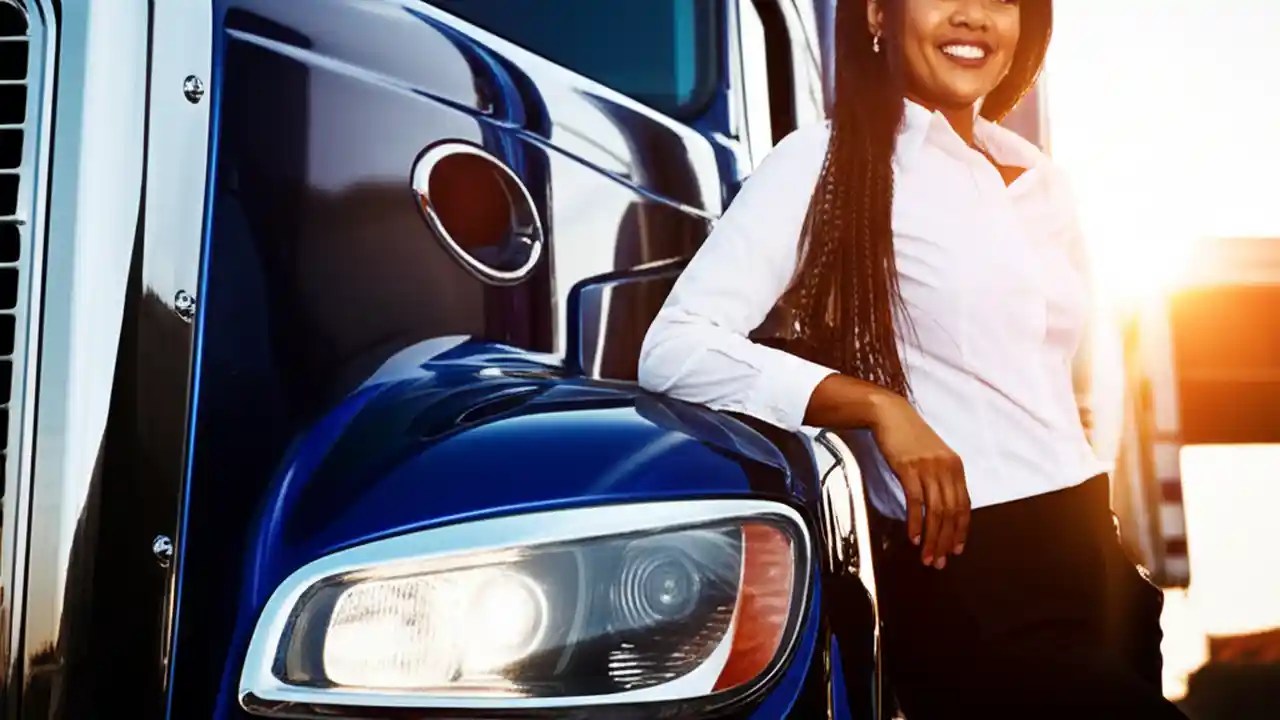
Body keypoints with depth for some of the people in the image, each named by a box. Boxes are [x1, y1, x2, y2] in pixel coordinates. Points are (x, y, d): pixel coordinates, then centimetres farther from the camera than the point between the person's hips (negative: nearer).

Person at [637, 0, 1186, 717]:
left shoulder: (1042, 179, 13)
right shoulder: (825, 161, -8)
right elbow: (674, 349, -18)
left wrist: (1121, 572, 19)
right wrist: (880, 405, -25)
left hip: (1092, 553, 7)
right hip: (965, 582, -7)